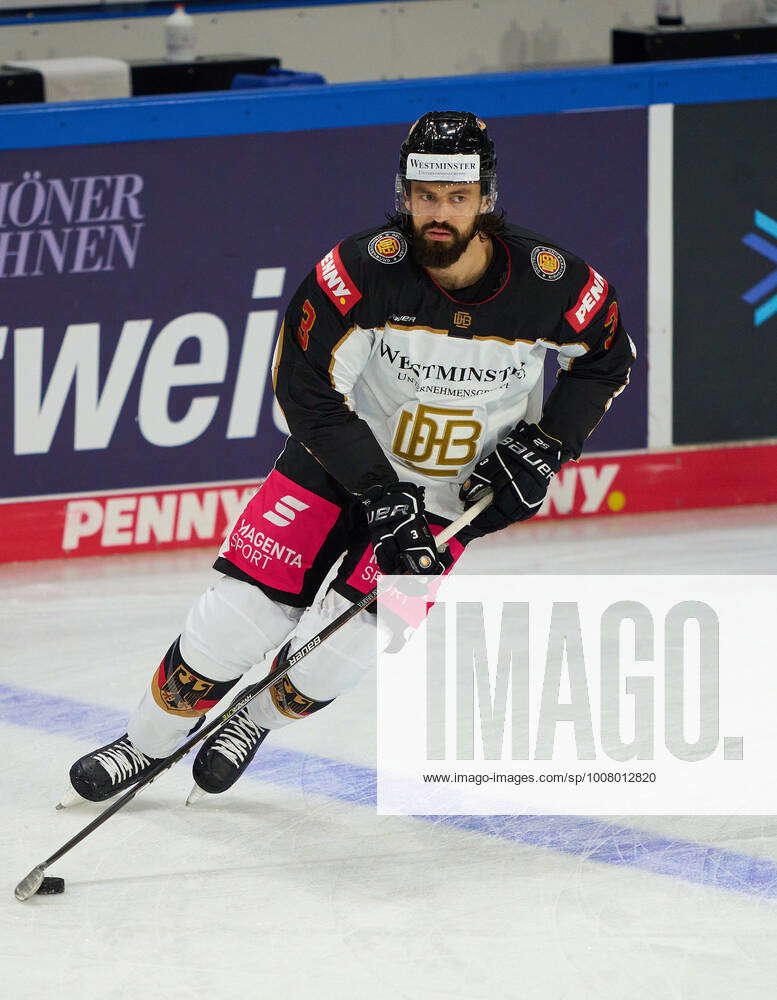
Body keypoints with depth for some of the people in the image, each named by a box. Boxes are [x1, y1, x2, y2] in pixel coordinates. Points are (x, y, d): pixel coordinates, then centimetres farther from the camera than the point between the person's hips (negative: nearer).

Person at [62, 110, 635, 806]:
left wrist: (544, 448, -12)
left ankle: (256, 721, 22)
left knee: (348, 632, -10)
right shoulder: (363, 271, -26)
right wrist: (383, 499, -24)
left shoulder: (548, 281, -22)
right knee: (248, 599, -7)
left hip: (457, 488, 0)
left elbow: (607, 359, -1)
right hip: (348, 454, 0)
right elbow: (306, 388, -21)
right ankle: (148, 742, 14)